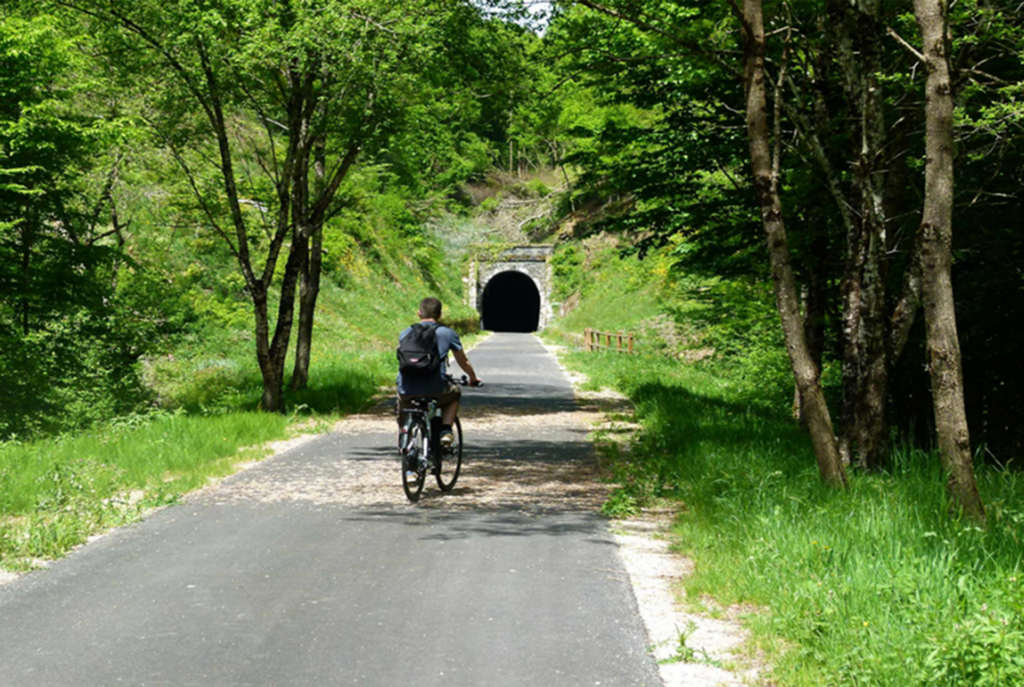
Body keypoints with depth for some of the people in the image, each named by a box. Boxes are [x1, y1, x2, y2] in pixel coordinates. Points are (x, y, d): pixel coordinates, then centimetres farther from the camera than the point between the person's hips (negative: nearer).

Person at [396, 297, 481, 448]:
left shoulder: (405, 333, 16)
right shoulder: (447, 333, 10)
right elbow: (464, 362, 22)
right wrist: (473, 378, 43)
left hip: (407, 391, 2)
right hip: (436, 390, -2)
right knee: (454, 393, 31)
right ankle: (445, 431, 14)